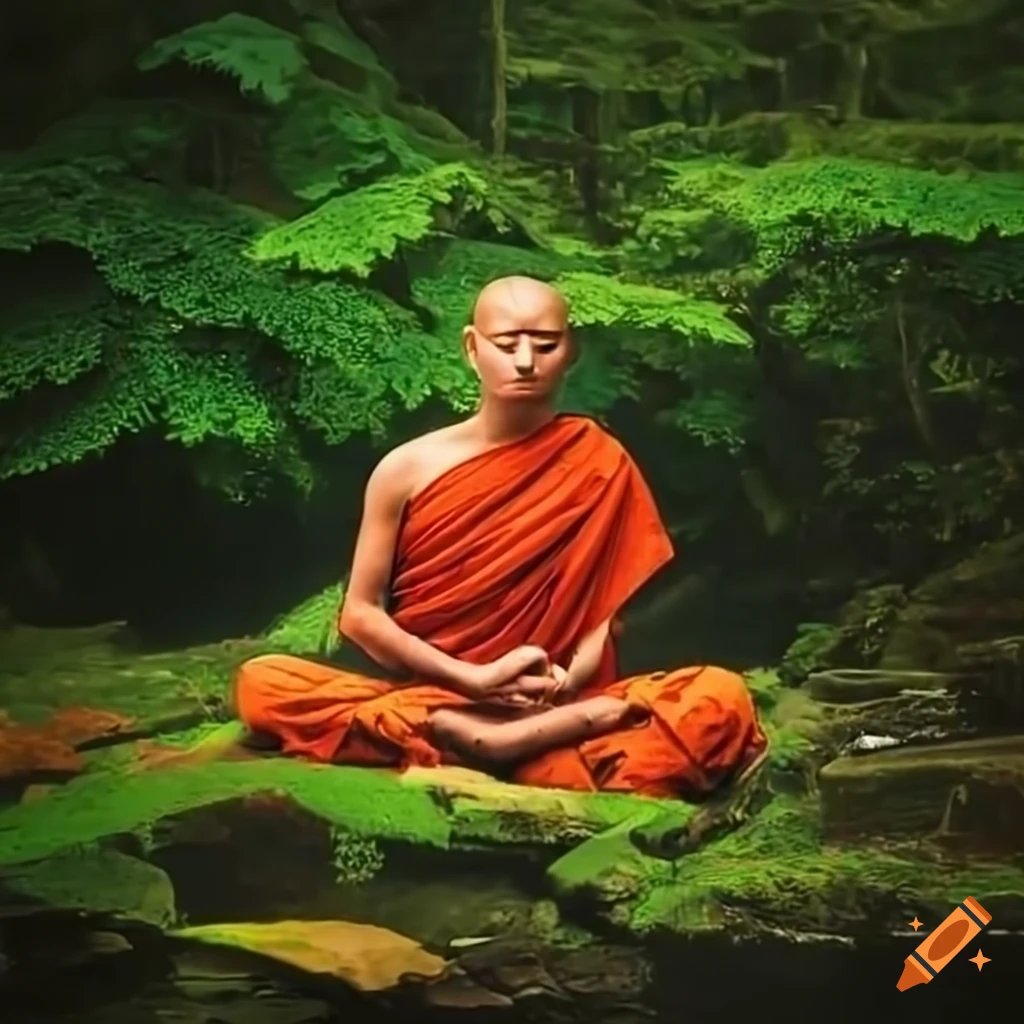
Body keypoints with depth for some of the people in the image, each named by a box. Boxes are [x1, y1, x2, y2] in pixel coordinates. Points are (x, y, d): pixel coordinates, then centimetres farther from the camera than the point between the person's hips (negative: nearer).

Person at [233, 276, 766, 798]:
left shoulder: (600, 464, 3)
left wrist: (567, 680, -18)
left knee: (722, 700, -26)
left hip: (541, 707, 0)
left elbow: (613, 604, 3)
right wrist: (474, 678, -11)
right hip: (409, 692, 0)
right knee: (263, 683, -27)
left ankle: (502, 744, -38)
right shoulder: (408, 468, 2)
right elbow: (359, 613, 2)